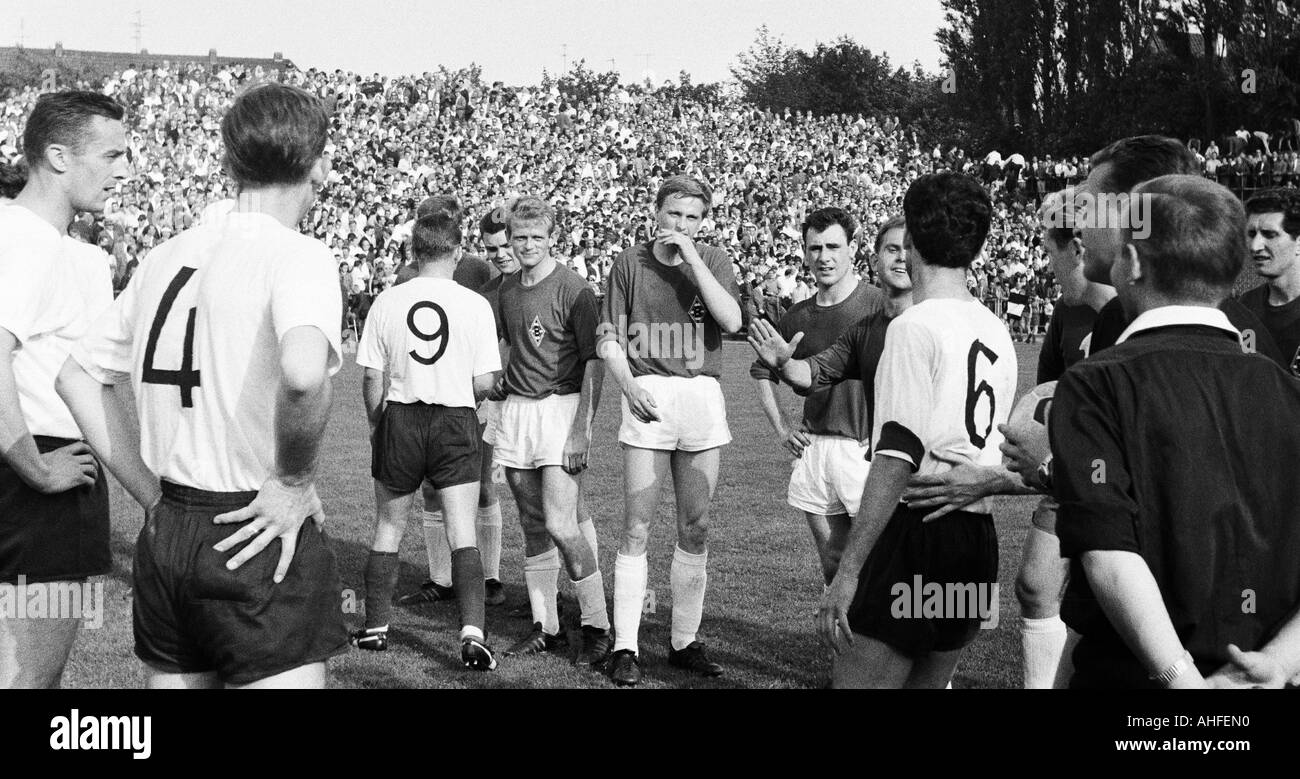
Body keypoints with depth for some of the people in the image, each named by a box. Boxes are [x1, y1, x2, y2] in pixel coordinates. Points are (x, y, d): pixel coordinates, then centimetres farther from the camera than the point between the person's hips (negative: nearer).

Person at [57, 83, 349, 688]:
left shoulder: (166, 257, 10)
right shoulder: (298, 254, -11)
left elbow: (78, 376, 17)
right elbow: (302, 373, -31)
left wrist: (154, 496, 15)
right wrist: (295, 481, -15)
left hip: (164, 536, 7)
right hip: (251, 541, -7)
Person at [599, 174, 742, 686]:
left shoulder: (712, 261, 7)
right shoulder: (630, 263, 4)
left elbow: (732, 321, -10)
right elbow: (610, 338, 5)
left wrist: (691, 257, -10)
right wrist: (629, 386, -11)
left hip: (703, 396, 2)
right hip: (648, 398, -2)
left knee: (695, 529, 6)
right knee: (636, 528, -4)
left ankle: (685, 641, 17)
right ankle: (625, 647, 2)